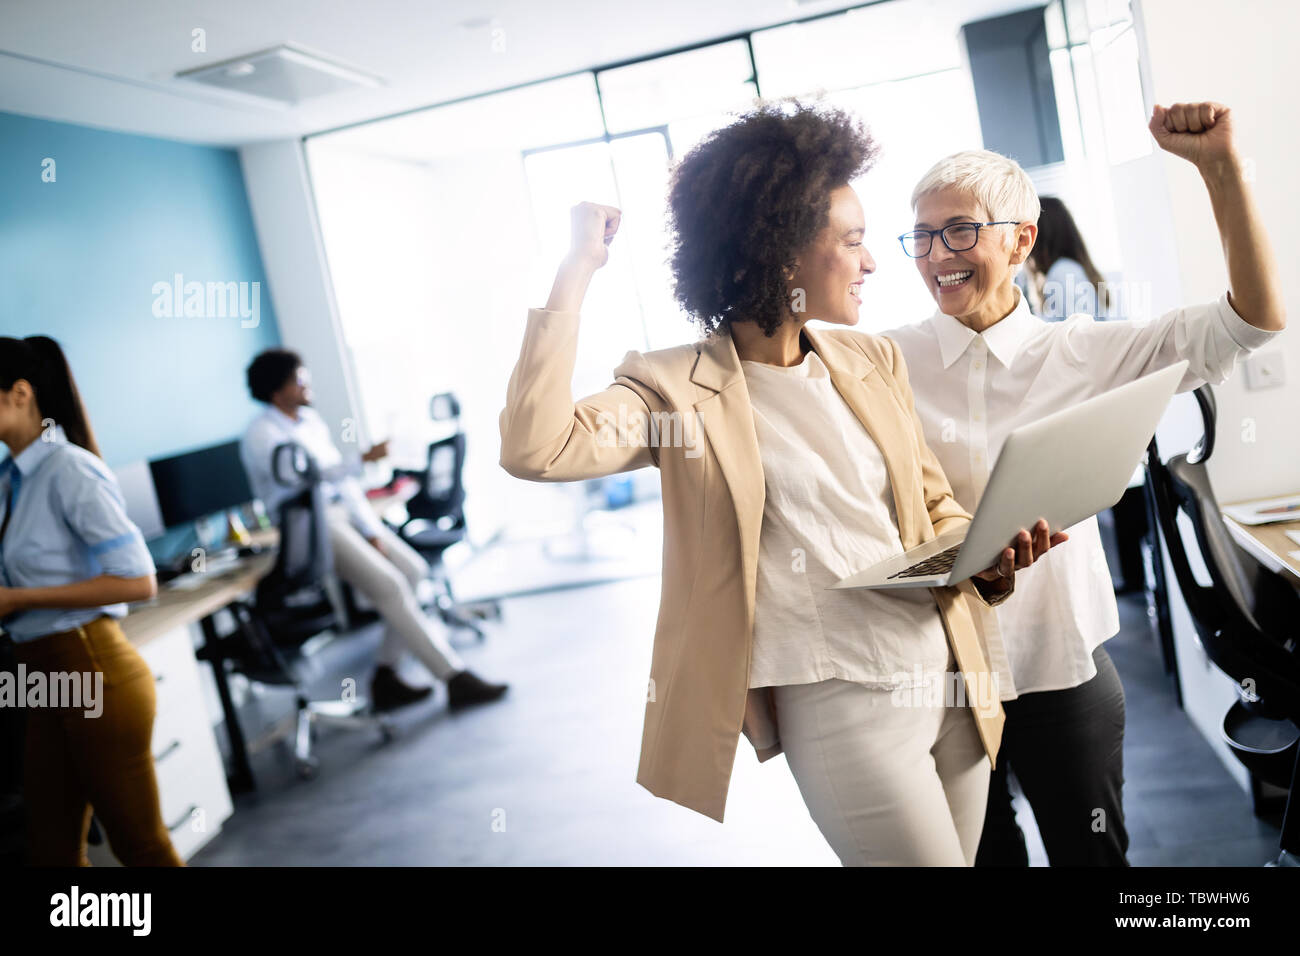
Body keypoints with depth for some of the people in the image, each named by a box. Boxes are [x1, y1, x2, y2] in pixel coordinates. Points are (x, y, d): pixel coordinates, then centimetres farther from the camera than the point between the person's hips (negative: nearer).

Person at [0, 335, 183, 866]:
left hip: (92, 673, -8)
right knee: (50, 848, 17)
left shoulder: (69, 470, -16)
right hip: (45, 678, 8)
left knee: (139, 841, 7)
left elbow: (137, 581, -21)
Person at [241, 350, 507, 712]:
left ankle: (386, 677, -3)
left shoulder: (311, 421, 16)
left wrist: (372, 531, 4)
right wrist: (364, 459, -24)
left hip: (344, 511, 8)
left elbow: (343, 478, 14)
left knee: (413, 569, -8)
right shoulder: (261, 435, -7)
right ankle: (455, 678, -16)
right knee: (390, 585, -20)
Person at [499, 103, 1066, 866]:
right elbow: (537, 448, -27)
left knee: (965, 854, 20)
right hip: (839, 706, -6)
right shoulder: (681, 390, -11)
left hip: (947, 674, 7)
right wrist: (579, 271, -21)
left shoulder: (873, 361, 7)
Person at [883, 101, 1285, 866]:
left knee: (1093, 853, 18)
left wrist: (1221, 166, -15)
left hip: (1065, 668, 1)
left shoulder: (1085, 356, -5)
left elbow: (1254, 320, -9)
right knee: (982, 851, 18)